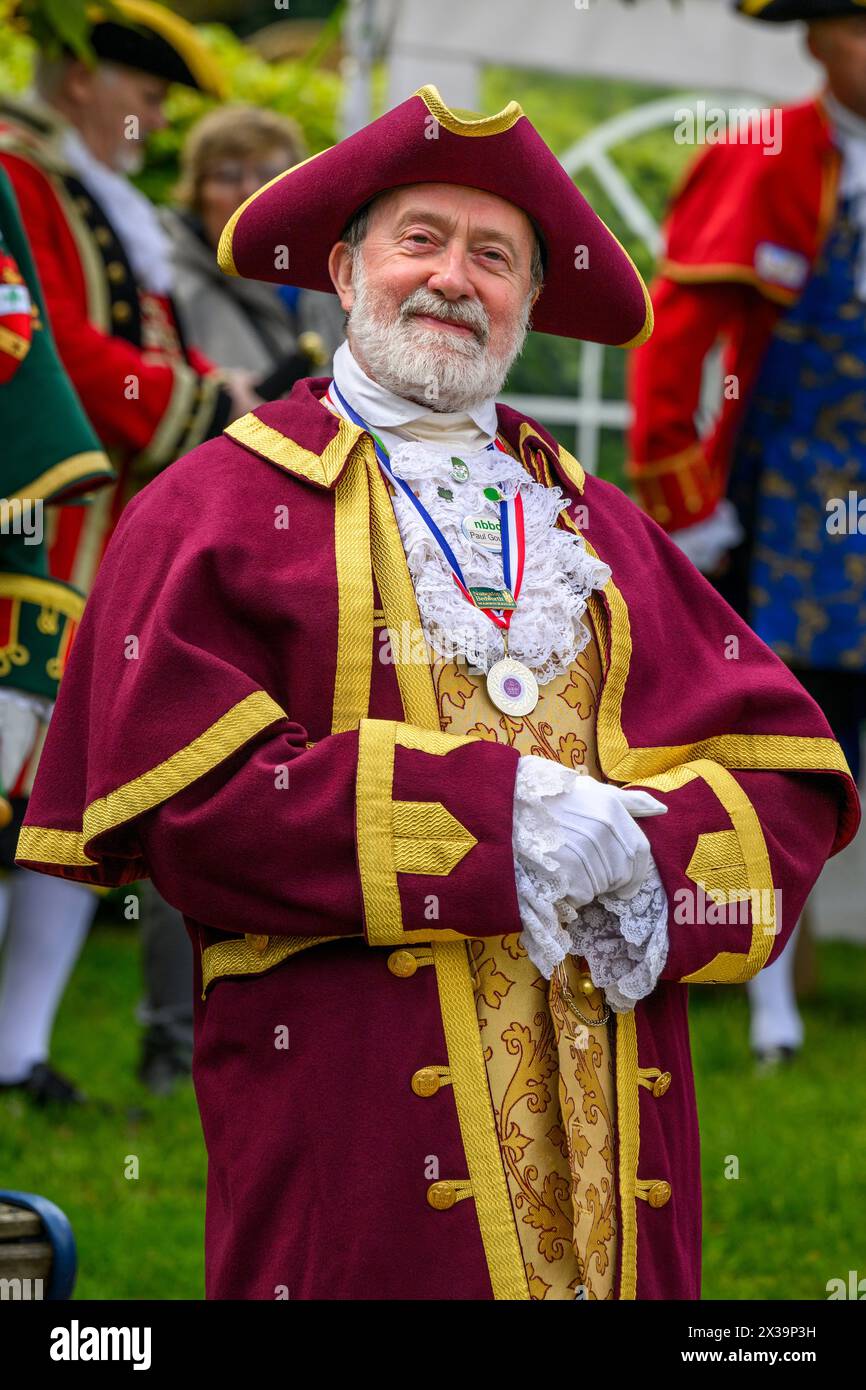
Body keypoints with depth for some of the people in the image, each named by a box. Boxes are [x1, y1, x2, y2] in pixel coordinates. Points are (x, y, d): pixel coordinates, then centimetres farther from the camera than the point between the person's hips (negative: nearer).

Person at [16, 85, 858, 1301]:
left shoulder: (602, 527, 21)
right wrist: (492, 823, -14)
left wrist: (661, 871, -11)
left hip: (614, 1100, 4)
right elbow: (181, 791, -8)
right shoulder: (217, 508, 7)